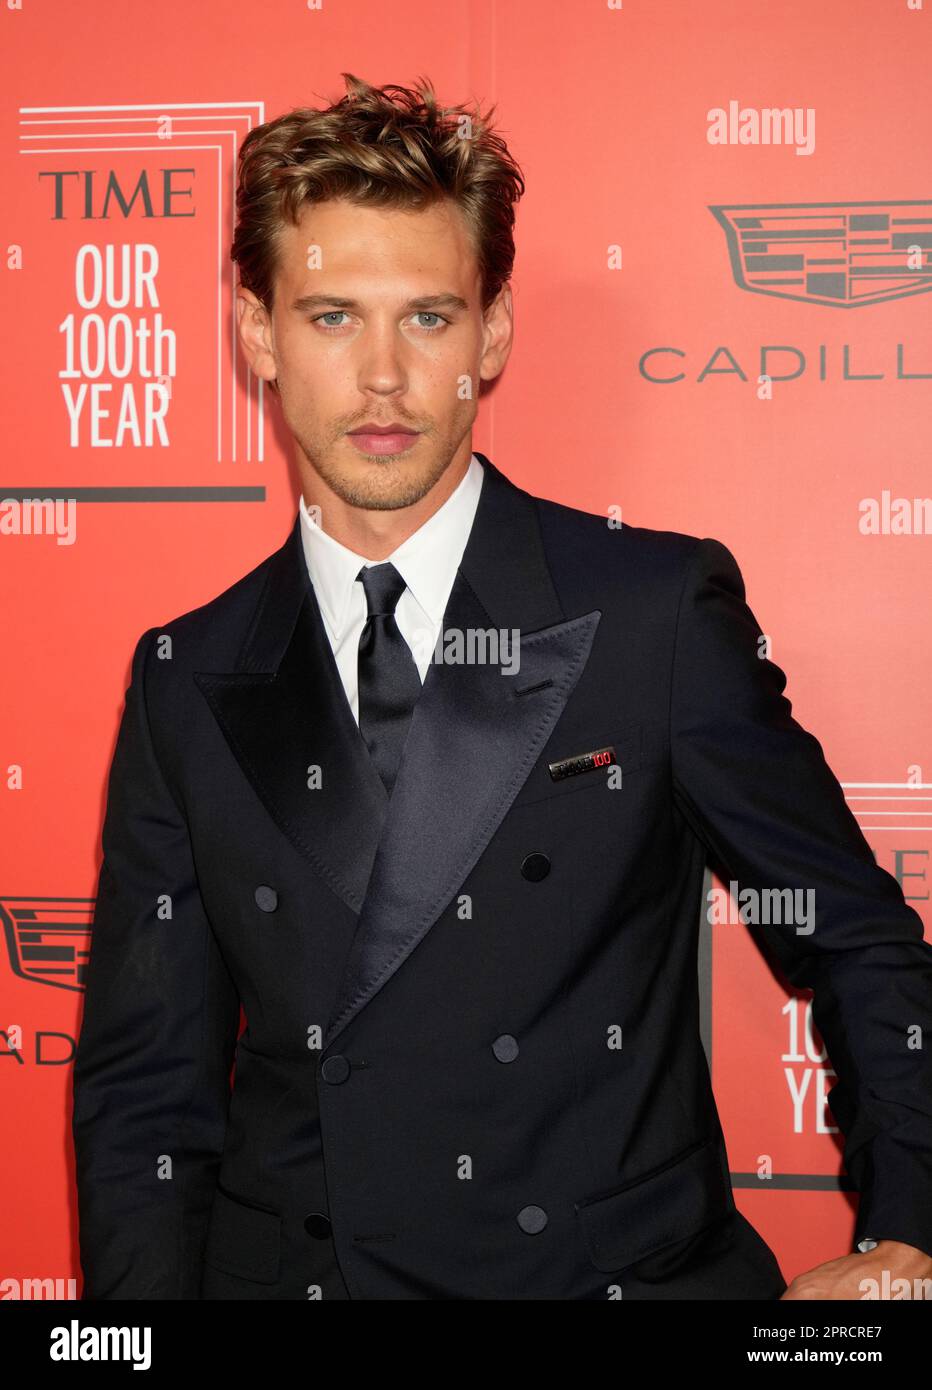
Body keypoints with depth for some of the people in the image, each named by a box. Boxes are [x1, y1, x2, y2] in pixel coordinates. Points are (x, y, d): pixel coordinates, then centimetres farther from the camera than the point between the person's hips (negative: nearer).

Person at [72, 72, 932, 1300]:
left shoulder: (664, 612, -1)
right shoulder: (188, 682, 7)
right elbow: (146, 1091, 9)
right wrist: (147, 1299, -7)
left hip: (623, 1268, -1)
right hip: (284, 1268, 2)